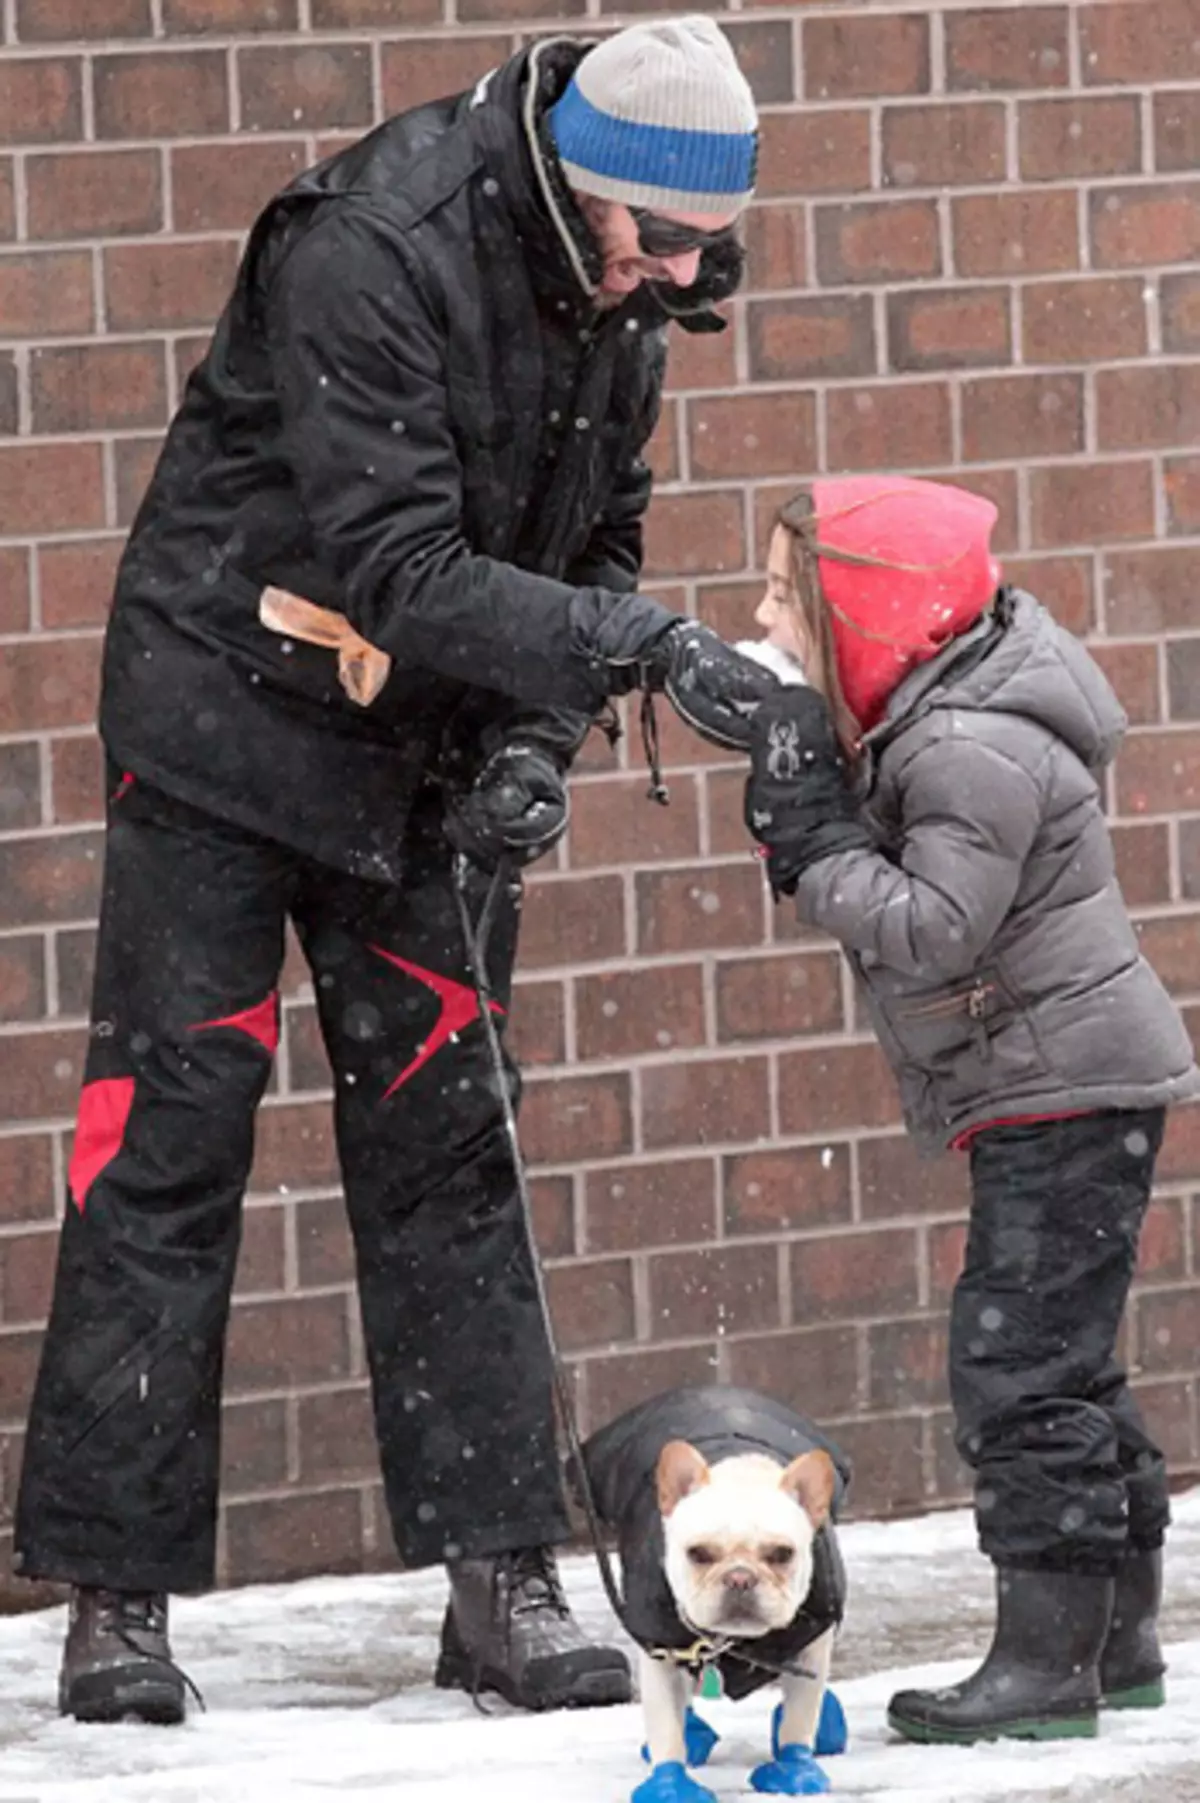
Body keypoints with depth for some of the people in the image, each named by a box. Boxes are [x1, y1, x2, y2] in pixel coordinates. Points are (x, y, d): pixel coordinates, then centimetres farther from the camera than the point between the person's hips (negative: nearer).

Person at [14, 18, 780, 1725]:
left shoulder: (614, 300, -1)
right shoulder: (372, 255, -25)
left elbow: (593, 548, 9)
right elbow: (398, 574, -29)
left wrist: (534, 742, -8)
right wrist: (648, 649, -35)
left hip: (425, 764, 7)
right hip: (230, 731, -7)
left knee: (444, 1145, 4)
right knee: (168, 1138, -6)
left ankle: (500, 1578, 5)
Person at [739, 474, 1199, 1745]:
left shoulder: (973, 758, -21)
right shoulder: (911, 728, 10)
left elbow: (930, 930, -27)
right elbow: (900, 896, 13)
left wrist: (815, 844, -21)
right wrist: (807, 827, -3)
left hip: (1067, 1093, -11)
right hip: (1055, 1099, 11)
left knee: (1020, 1363, -13)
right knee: (1059, 1363, 16)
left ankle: (1048, 1656, -12)